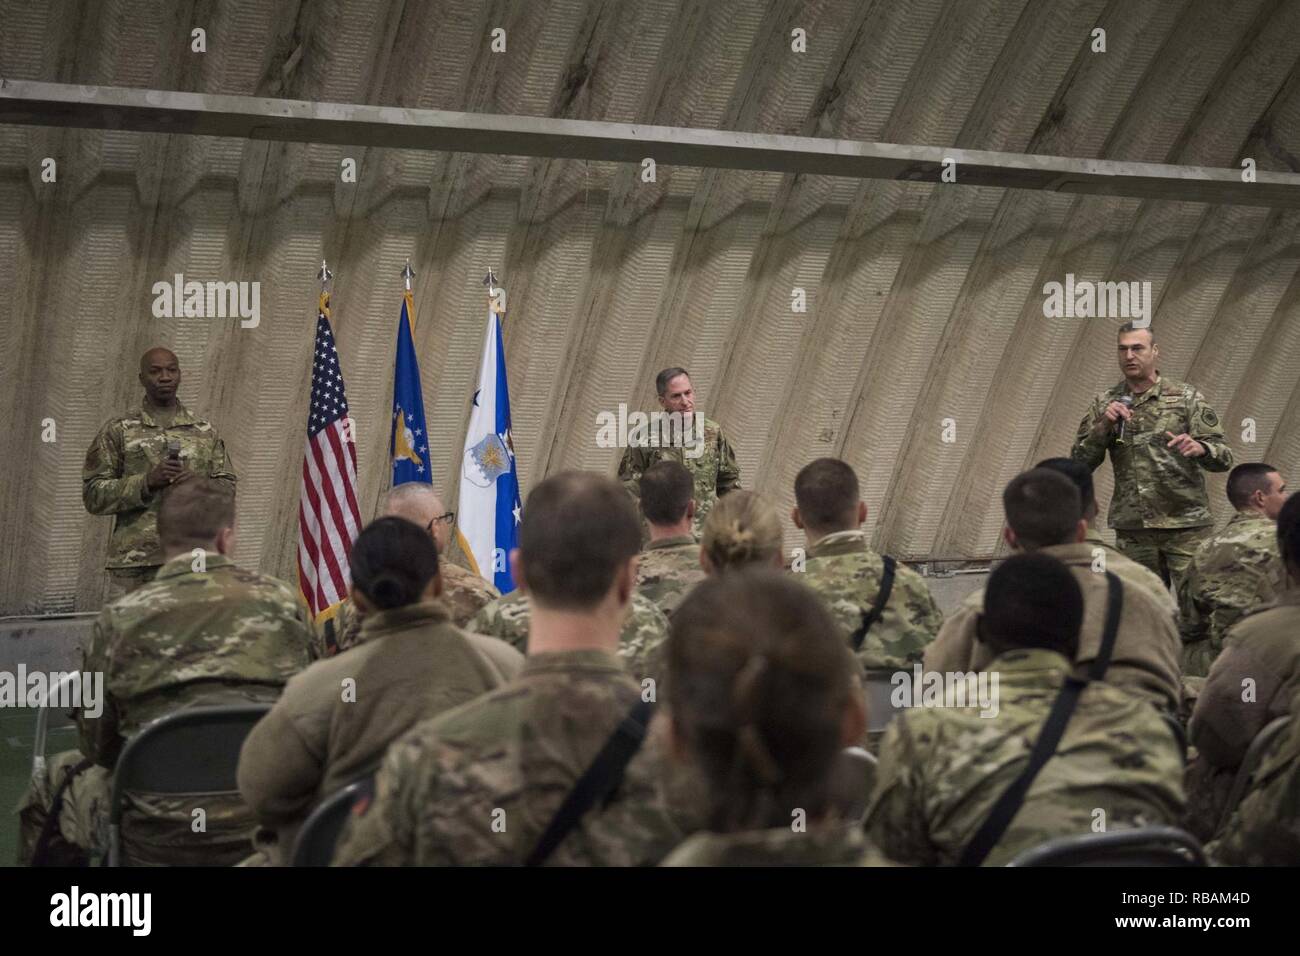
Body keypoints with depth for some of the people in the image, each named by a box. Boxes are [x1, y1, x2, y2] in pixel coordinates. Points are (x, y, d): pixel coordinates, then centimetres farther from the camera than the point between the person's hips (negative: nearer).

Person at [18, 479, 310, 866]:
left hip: (156, 837, -1)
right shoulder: (283, 601, 1)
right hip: (267, 825, 1)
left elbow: (97, 745, 6)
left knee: (51, 781, 26)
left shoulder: (119, 618, -3)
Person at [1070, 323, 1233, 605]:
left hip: (1186, 525, -2)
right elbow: (1079, 464, 5)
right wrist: (1103, 426, -10)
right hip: (1132, 530, 2)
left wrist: (1199, 448, -23)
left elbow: (1224, 458, -1)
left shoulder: (1186, 398, 3)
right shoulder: (1105, 404, 9)